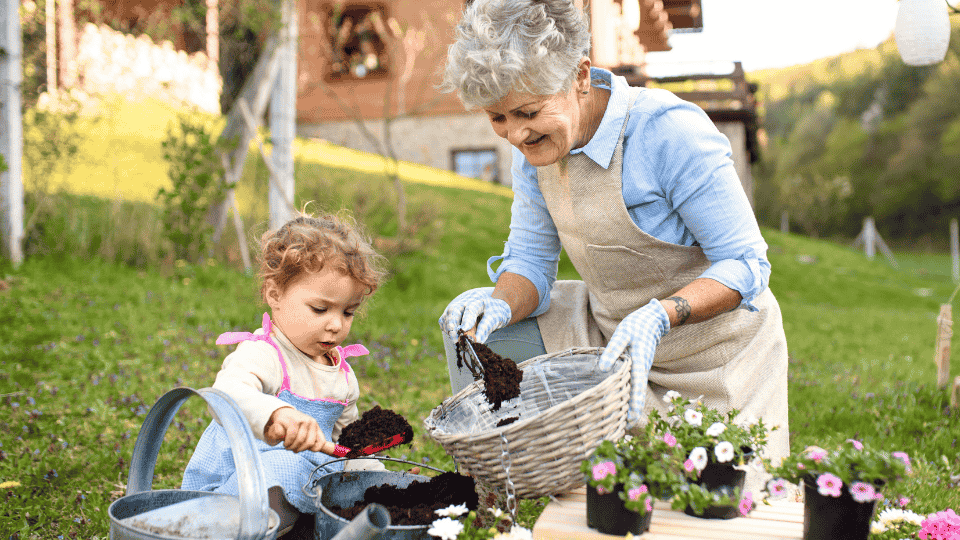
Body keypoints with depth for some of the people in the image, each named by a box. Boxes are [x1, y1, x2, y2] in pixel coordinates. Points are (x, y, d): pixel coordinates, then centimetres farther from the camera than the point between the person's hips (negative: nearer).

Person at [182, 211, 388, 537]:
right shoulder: (259, 356, -17)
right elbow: (229, 394, -40)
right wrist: (275, 413, -60)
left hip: (311, 484, 8)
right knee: (285, 467, -35)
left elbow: (345, 435, 23)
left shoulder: (342, 374, 10)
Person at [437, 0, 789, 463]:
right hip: (610, 333, 6)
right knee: (470, 321, -5)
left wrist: (658, 316, -39)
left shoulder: (671, 133, -27)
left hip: (711, 349, -5)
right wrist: (502, 307, -24)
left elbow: (745, 264, -22)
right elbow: (530, 261, 0)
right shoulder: (533, 147, -7)